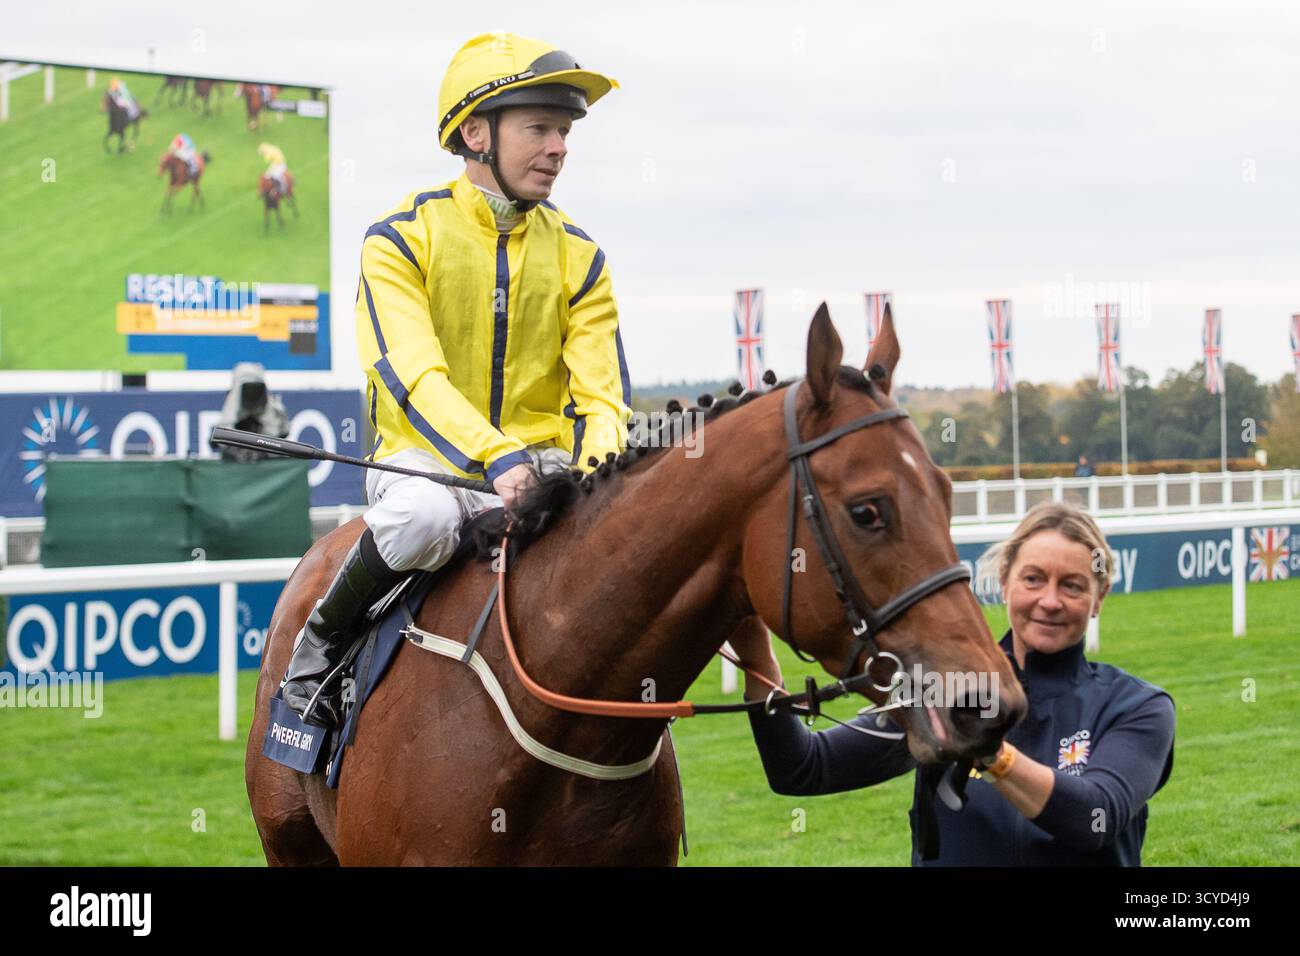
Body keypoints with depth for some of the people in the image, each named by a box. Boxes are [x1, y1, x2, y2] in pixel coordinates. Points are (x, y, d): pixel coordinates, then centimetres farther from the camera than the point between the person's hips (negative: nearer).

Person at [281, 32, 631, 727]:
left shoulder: (577, 257, 7)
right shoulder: (400, 239, -5)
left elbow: (603, 395, 1)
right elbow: (413, 376, -19)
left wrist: (600, 469, -23)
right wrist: (497, 457, -36)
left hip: (543, 457, 4)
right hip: (427, 456, -3)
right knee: (425, 517, -38)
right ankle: (322, 641, -9)